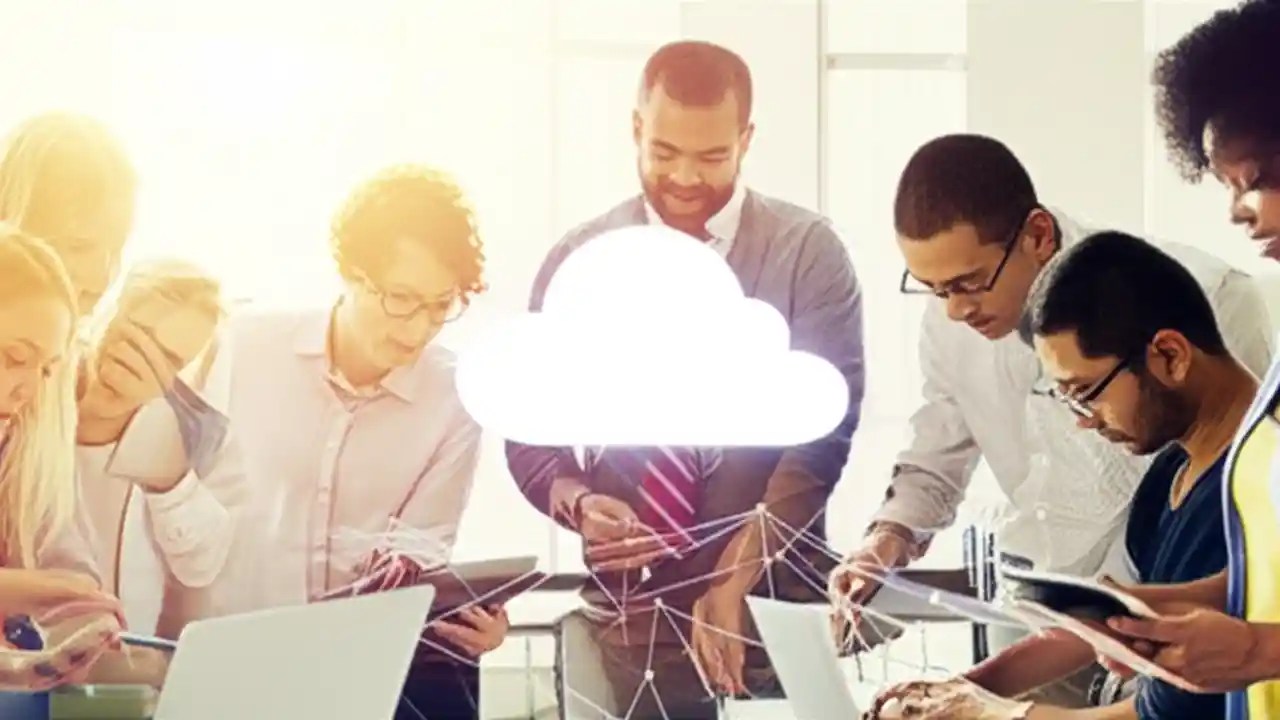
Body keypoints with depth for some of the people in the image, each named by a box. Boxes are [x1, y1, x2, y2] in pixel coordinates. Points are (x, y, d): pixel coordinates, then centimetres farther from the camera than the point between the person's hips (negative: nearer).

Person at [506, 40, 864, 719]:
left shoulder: (808, 253, -3)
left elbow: (820, 435, -10)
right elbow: (532, 436, 7)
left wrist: (734, 582, -19)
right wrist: (579, 503, -15)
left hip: (772, 615, -1)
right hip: (621, 620, 2)